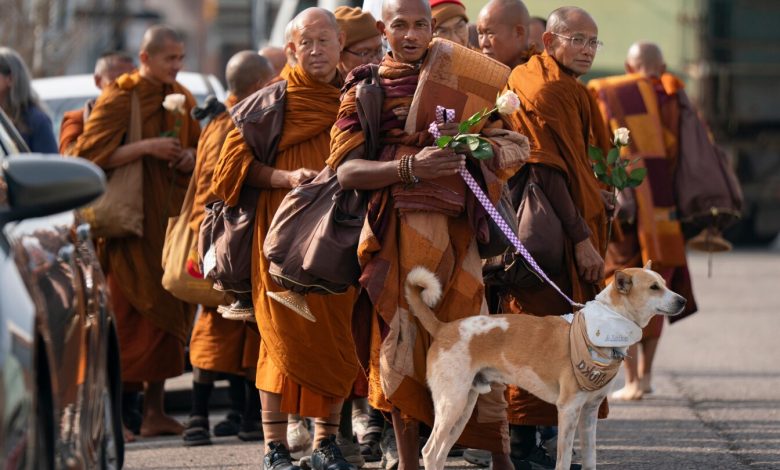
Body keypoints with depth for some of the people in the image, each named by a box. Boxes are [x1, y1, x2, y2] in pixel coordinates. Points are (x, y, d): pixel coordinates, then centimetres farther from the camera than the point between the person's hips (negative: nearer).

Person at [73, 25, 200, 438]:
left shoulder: (182, 99, 13)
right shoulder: (120, 98, -6)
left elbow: (198, 145, 25)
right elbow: (91, 153, -13)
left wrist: (192, 156, 2)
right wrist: (147, 147, -20)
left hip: (171, 215, 6)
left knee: (166, 311, 4)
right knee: (131, 313, -9)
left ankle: (155, 408, 9)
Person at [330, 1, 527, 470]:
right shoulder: (366, 87, 8)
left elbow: (504, 153, 18)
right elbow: (347, 170, -4)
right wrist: (411, 168, -20)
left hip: (455, 224, 2)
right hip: (398, 226, -2)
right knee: (401, 339, -2)